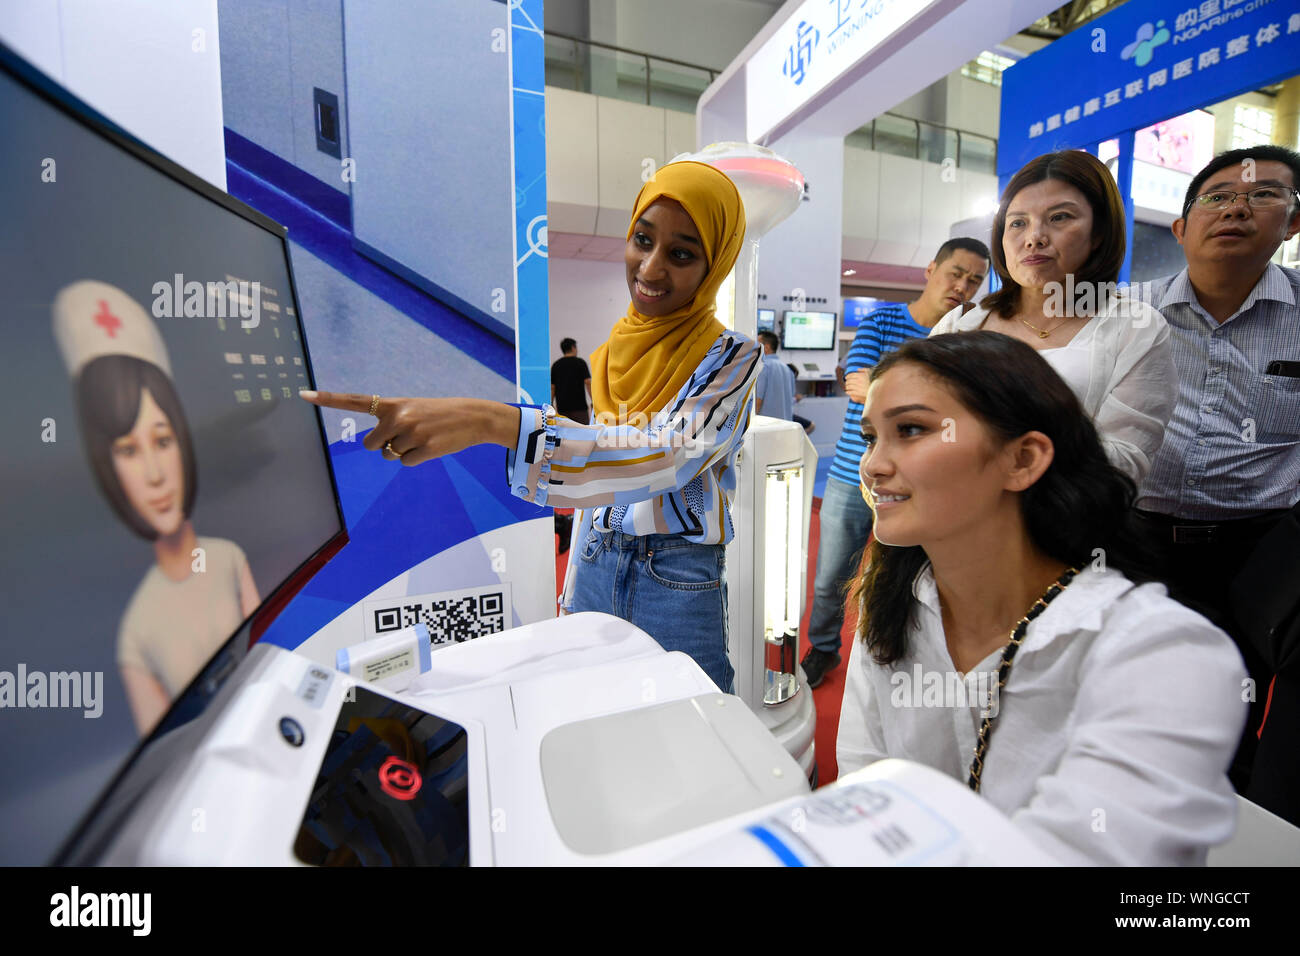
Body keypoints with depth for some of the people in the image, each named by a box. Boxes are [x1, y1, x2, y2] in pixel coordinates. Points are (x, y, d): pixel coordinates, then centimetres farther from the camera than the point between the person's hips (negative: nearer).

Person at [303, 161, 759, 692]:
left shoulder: (730, 355, -11)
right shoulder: (612, 350, 7)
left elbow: (668, 457, -29)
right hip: (594, 568, 5)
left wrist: (490, 421, -39)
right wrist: (573, 592, 16)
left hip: (679, 586, -5)